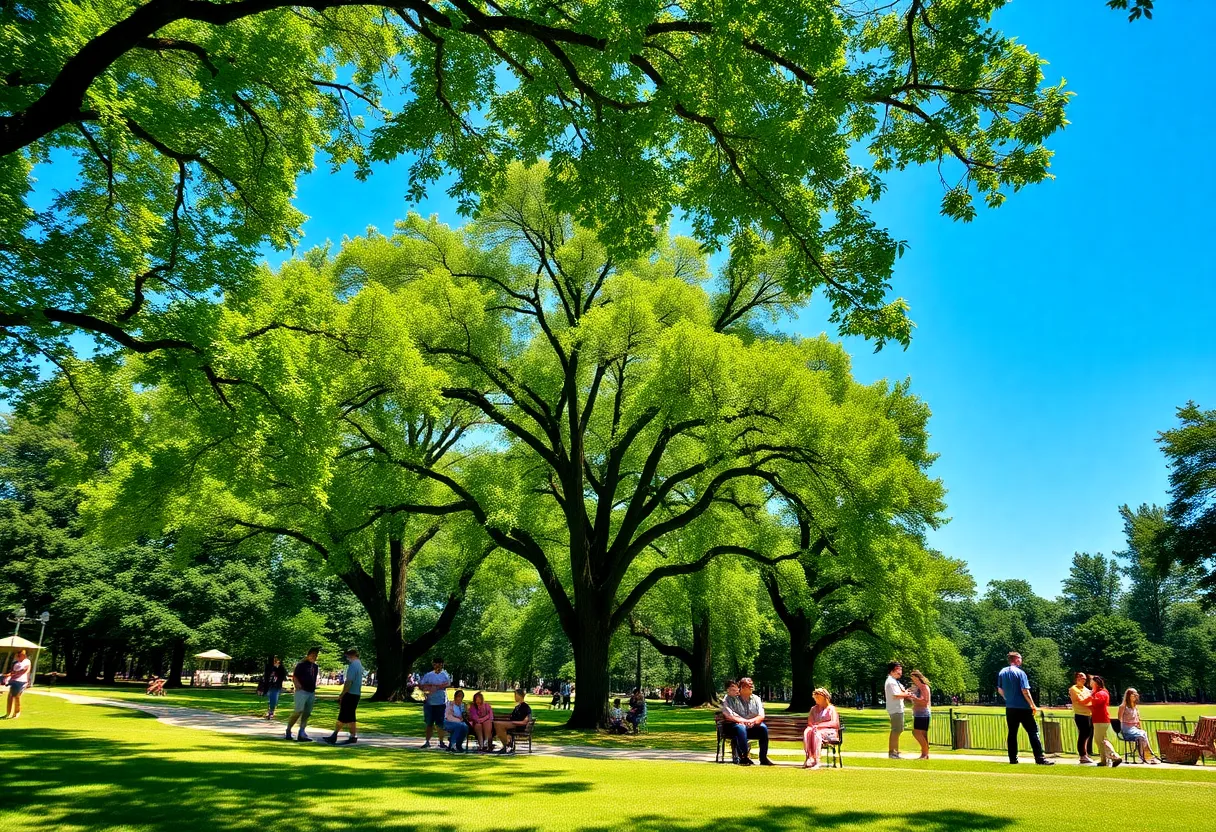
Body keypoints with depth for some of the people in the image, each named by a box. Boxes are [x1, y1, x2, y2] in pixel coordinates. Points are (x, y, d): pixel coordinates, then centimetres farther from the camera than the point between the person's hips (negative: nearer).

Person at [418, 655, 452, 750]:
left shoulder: (445, 675, 4)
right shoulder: (428, 675, 9)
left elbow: (447, 684, -13)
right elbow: (420, 685, 4)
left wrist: (432, 685, -14)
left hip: (441, 703, -1)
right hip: (429, 702, 2)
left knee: (440, 724, 1)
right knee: (429, 723, 8)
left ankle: (441, 742, 10)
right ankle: (427, 742, 15)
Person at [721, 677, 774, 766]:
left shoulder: (756, 699, 9)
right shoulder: (729, 699, -4)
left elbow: (761, 716, 0)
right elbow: (728, 716, -15)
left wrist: (752, 721, -23)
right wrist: (744, 721, -24)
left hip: (751, 727, 4)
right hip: (733, 726, -4)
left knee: (763, 727, -24)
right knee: (741, 728, -38)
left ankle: (763, 758, -19)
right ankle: (743, 758, -35)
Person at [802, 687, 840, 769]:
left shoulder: (831, 708, 7)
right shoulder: (814, 709, 23)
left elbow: (834, 723, -7)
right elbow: (810, 722, 16)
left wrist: (819, 725, -17)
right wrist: (813, 725, -10)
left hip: (829, 731, -4)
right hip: (816, 729, 4)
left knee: (816, 733, -38)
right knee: (806, 732, -32)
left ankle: (816, 760, -42)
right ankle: (809, 757, -42)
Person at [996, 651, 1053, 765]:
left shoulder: (1002, 673, 7)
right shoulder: (1020, 673, -11)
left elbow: (1000, 690, 12)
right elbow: (1025, 691, -15)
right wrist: (1033, 705, -8)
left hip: (1010, 708, 6)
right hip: (1023, 708, -6)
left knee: (1012, 733, 9)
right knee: (1033, 732, -1)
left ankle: (1013, 759, 10)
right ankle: (1039, 758, -5)